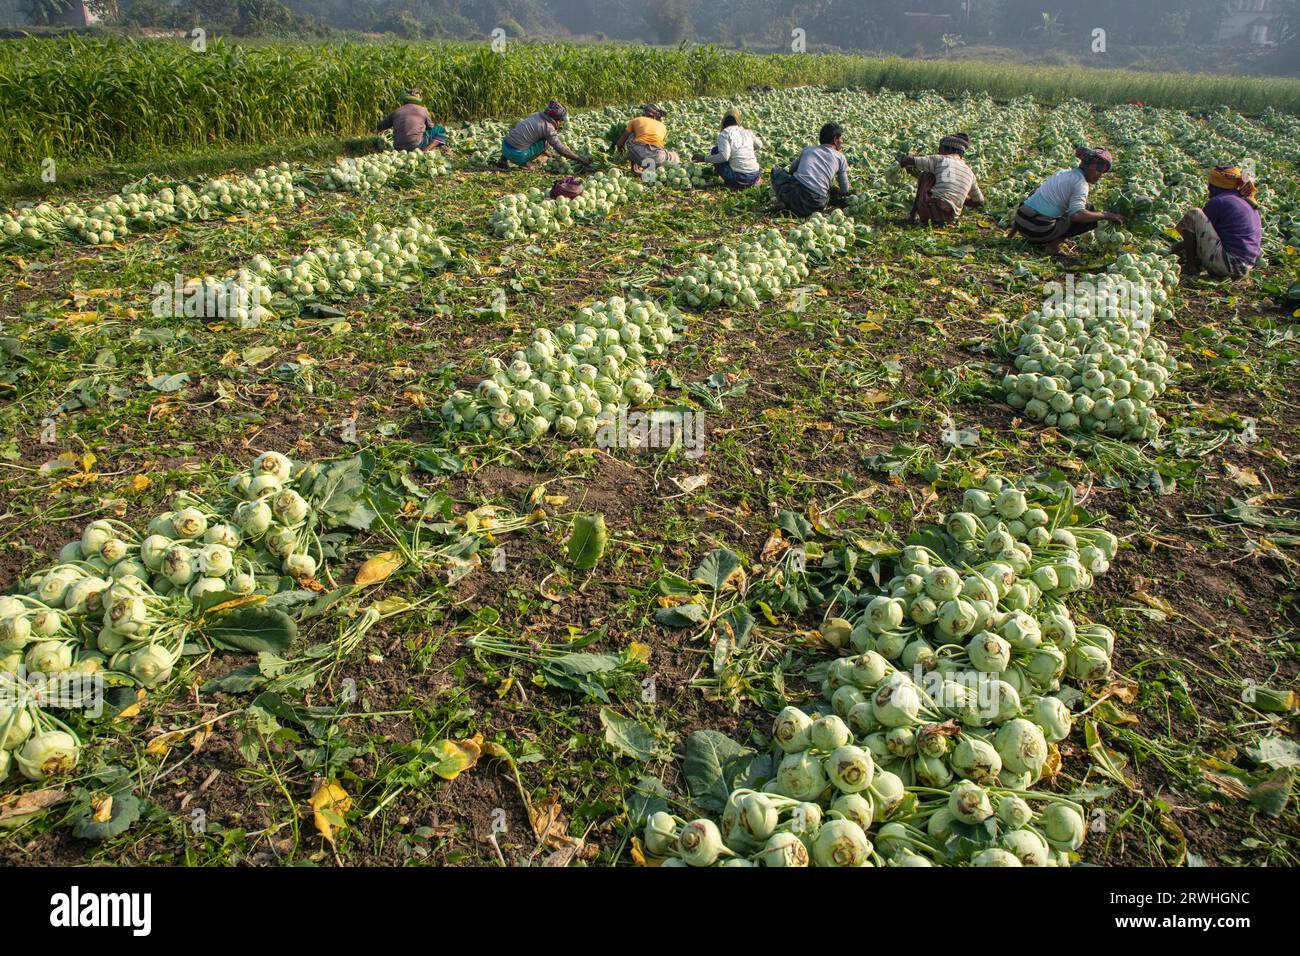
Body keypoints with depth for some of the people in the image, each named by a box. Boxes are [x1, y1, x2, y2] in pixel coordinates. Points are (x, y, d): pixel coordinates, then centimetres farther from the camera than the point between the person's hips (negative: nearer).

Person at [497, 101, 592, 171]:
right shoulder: (548, 128, -9)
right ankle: (525, 163, 0)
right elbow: (561, 149, -8)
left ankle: (503, 160, 24)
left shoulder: (537, 115, 14)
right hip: (517, 155, -7)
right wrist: (580, 159, 0)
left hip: (504, 147, 7)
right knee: (545, 141, 1)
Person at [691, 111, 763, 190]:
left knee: (715, 151, 12)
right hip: (755, 176, 6)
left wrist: (704, 159, -8)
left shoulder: (724, 134, -4)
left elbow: (724, 156, -17)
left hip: (738, 177, -6)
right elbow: (759, 145, 30)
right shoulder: (746, 132, 13)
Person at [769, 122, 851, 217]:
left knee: (776, 170, 29)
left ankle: (784, 202, 3)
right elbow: (845, 191, 16)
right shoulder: (840, 157, 15)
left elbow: (792, 169, 36)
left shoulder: (807, 149, 21)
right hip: (817, 205, -2)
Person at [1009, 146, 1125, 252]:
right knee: (1092, 218, 5)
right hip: (1038, 230, -7)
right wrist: (1106, 215, -13)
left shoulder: (1063, 173, 18)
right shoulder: (1080, 182, -7)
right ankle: (1054, 243, -3)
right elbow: (1077, 215, -22)